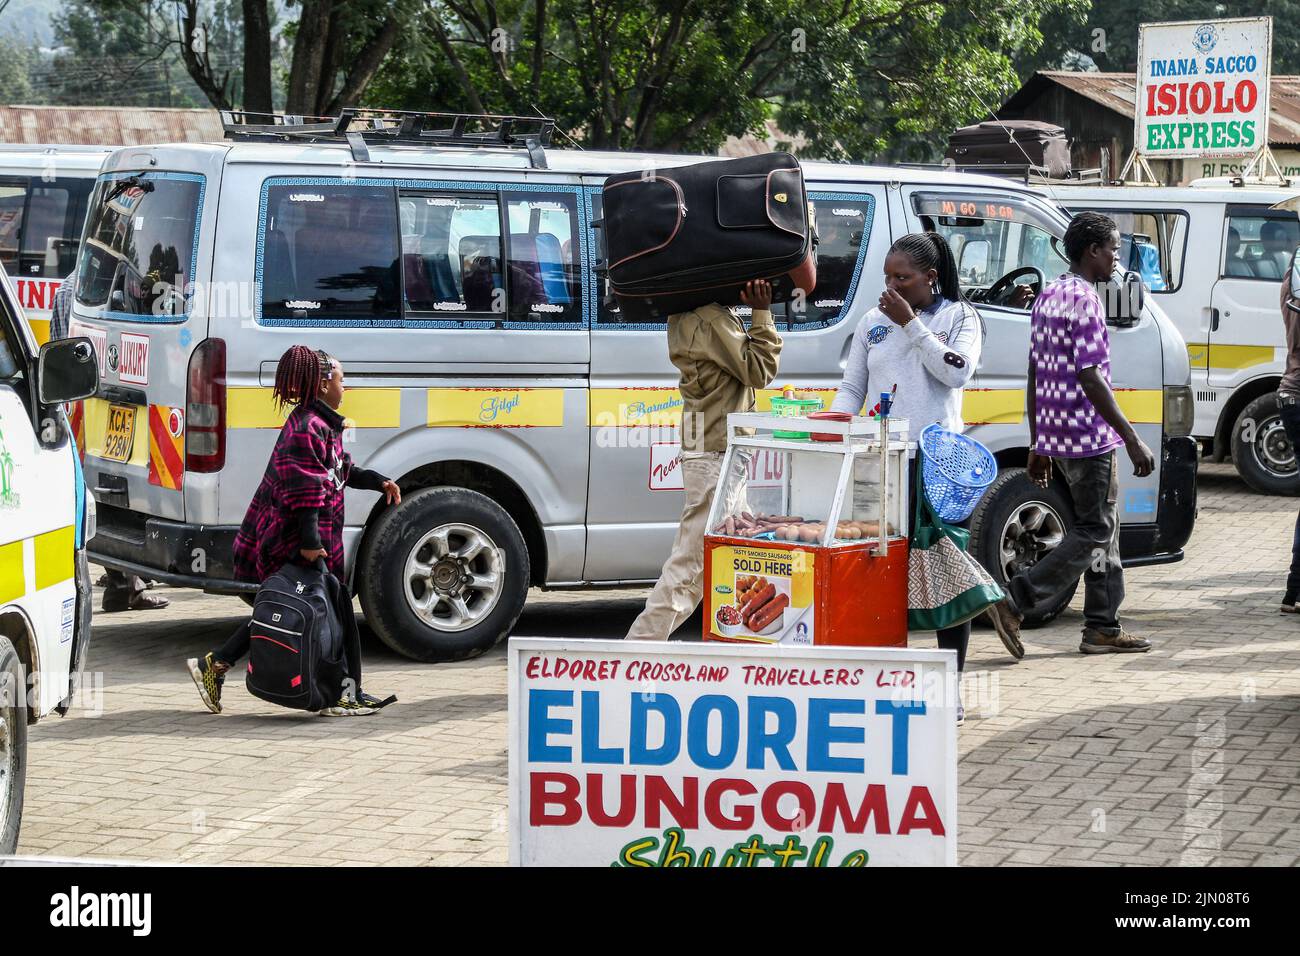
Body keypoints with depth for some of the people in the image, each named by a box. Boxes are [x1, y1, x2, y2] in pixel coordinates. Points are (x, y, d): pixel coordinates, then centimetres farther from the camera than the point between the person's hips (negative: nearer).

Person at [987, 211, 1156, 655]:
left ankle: (1103, 627, 15)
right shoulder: (1083, 300, -15)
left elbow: (1035, 376, 17)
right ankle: (1015, 599, -10)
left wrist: (1037, 446, 20)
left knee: (1103, 529, 14)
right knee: (1094, 532, -4)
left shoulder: (1048, 297, 15)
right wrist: (1132, 439, -20)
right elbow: (1090, 377, -21)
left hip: (1057, 435, 10)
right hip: (1089, 436, -10)